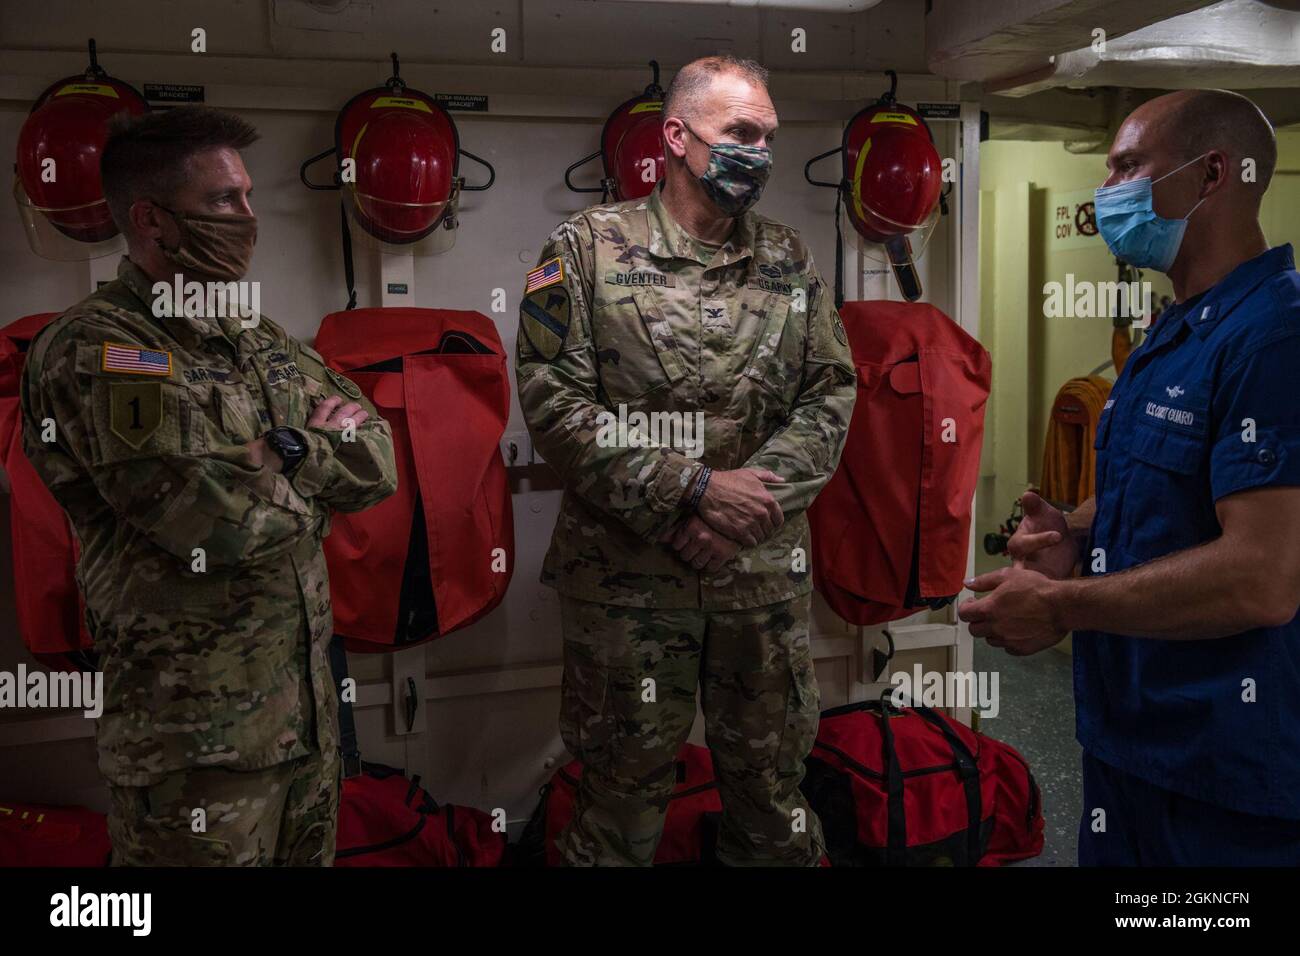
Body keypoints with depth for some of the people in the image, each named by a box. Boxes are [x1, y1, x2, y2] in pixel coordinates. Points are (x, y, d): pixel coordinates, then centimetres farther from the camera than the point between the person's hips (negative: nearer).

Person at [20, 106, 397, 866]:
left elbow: (379, 462, 3)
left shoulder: (263, 340, 10)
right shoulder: (94, 353, -14)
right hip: (197, 737, -7)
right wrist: (318, 456, -7)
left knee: (312, 854, 20)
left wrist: (280, 449, -14)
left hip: (311, 707, 7)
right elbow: (222, 518, -25)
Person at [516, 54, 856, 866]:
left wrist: (752, 501, -12)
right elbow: (554, 400, -11)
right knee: (626, 777, 10)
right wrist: (694, 489, -16)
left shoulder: (791, 262, 8)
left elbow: (831, 396, 4)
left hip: (767, 570, 4)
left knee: (773, 770, 16)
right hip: (627, 571, -3)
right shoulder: (590, 249, -3)